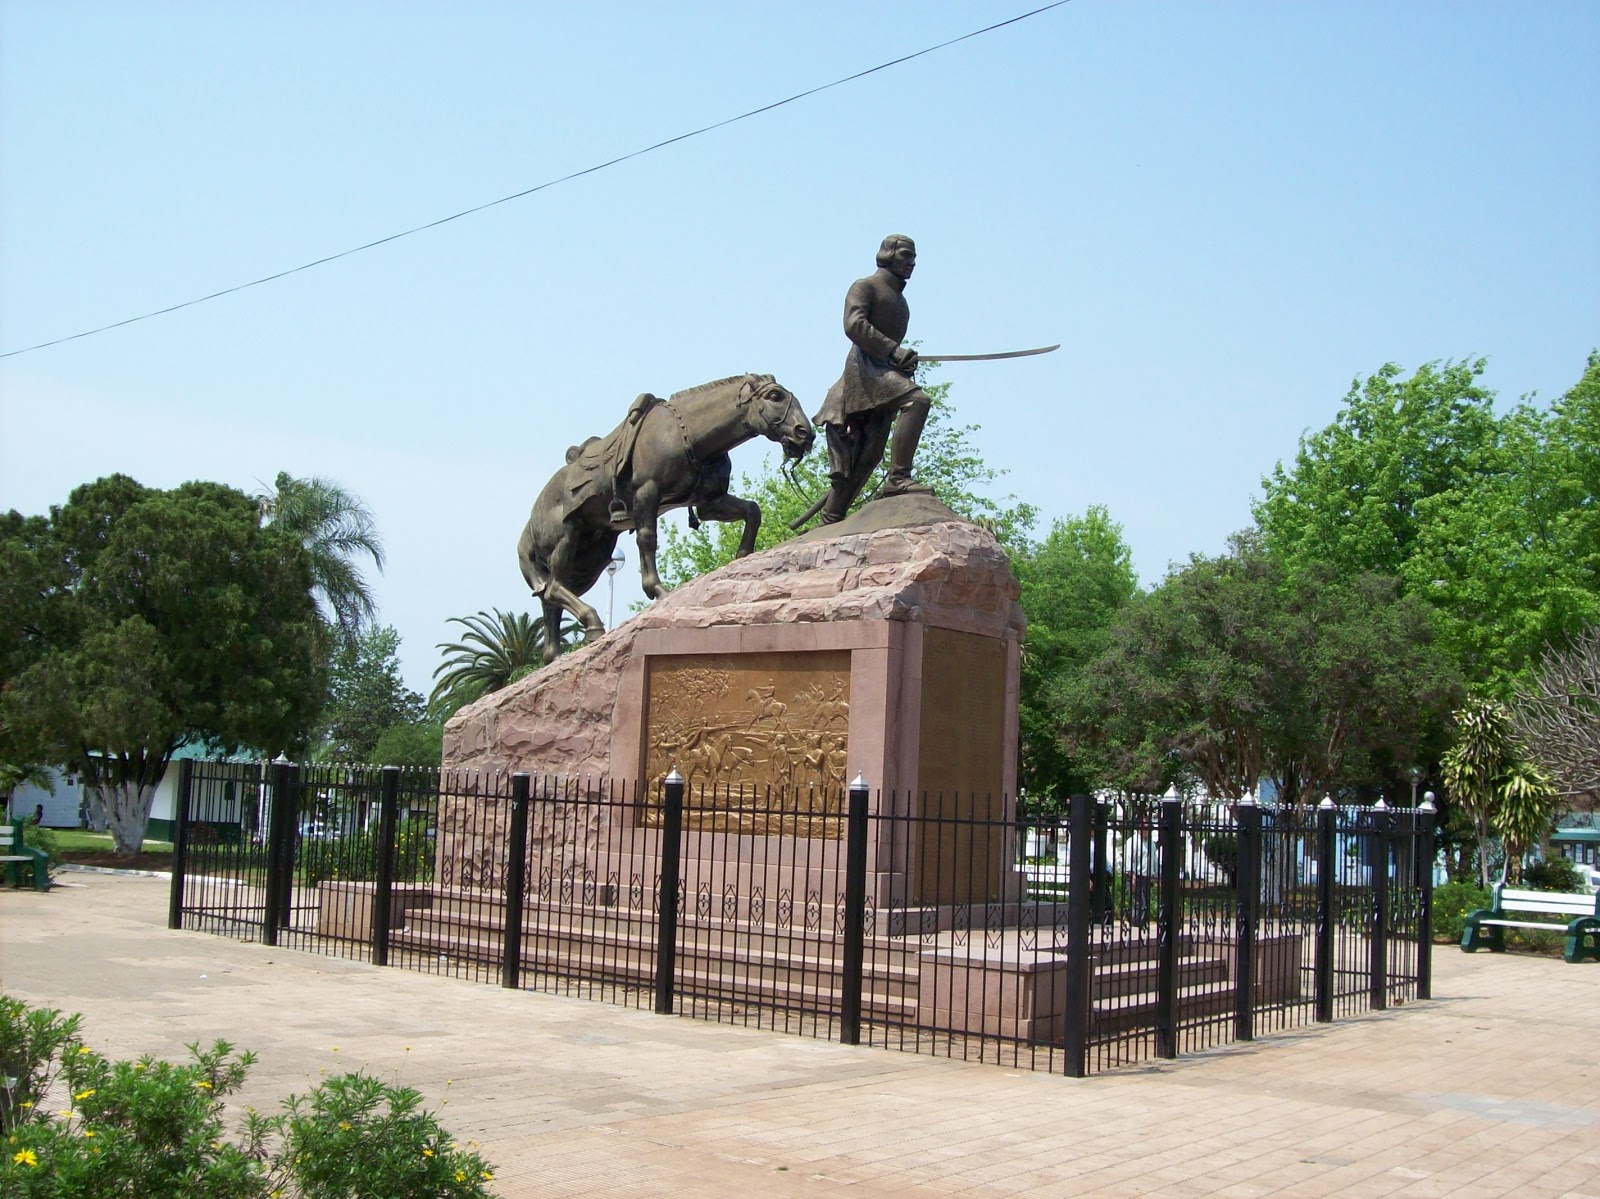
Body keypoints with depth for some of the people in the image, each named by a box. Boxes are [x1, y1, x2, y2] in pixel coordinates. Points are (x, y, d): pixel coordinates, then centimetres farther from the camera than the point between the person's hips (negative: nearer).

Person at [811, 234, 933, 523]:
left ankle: (830, 521, 6)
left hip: (887, 370, 8)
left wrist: (905, 363, 11)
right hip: (865, 367, -8)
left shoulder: (899, 299, 27)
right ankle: (898, 477, -36)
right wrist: (893, 350, -21)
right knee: (916, 400, -32)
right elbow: (854, 325, -14)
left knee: (867, 456, 3)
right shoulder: (865, 287, 2)